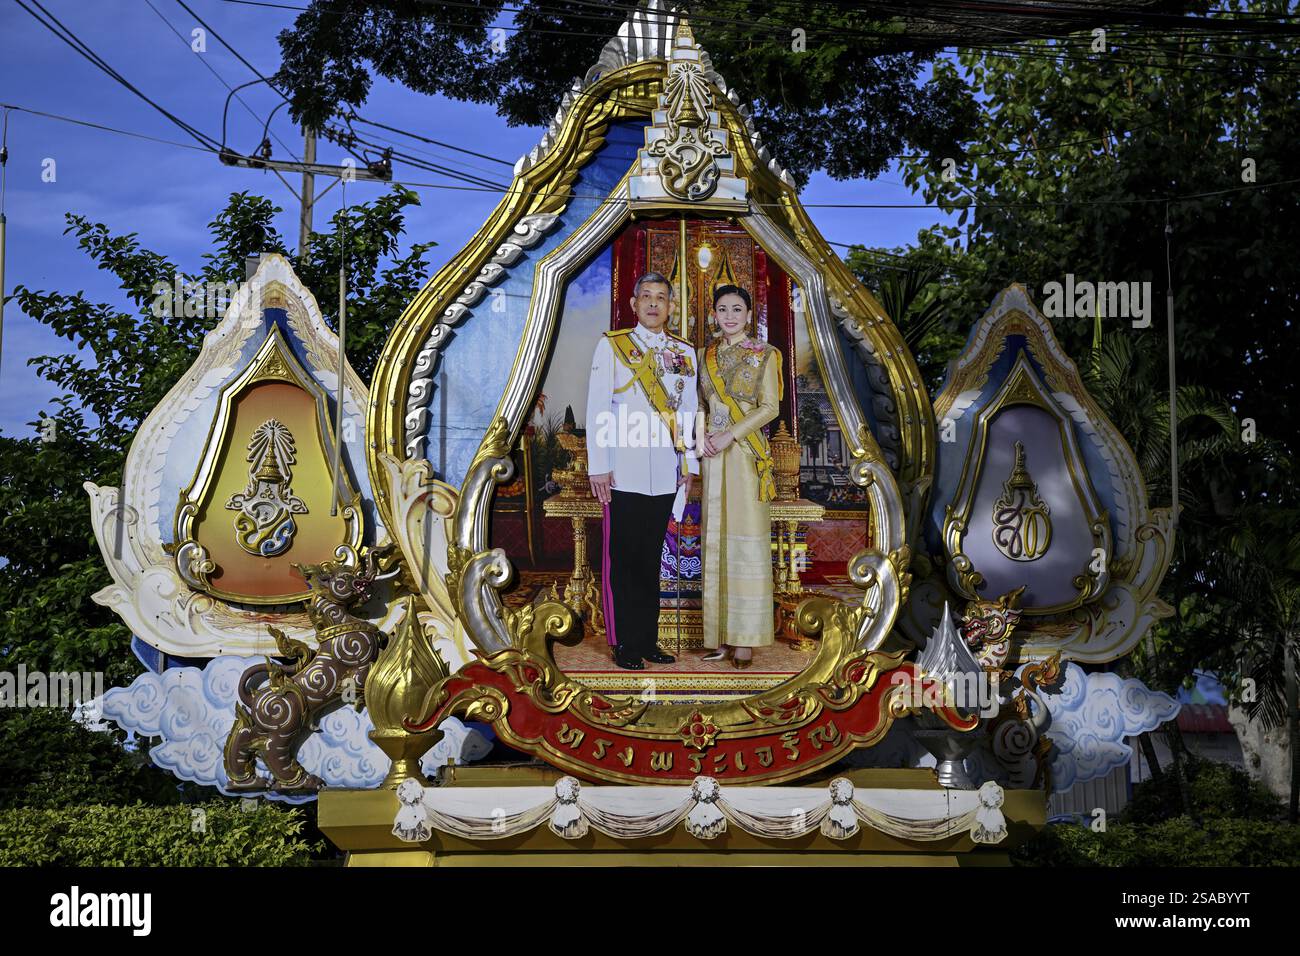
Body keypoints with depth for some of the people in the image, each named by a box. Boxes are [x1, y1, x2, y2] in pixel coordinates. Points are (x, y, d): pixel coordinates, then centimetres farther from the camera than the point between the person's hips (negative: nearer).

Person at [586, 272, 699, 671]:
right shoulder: (612, 346, 2)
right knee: (622, 559, 0)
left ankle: (648, 639, 16)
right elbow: (597, 409, -2)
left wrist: (689, 464, 9)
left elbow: (688, 412, 15)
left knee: (651, 559, 9)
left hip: (666, 474, 4)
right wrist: (599, 466, -8)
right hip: (623, 473, -3)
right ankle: (625, 644, 7)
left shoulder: (684, 352, 13)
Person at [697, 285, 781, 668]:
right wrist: (702, 435, -6)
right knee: (715, 542, 4)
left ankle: (745, 638, -2)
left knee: (745, 541, -6)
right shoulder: (706, 356, 14)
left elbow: (769, 407, -7)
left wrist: (730, 435, -15)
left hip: (746, 454, -5)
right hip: (712, 455, 5)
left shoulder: (764, 355, 0)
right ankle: (721, 635, 9)